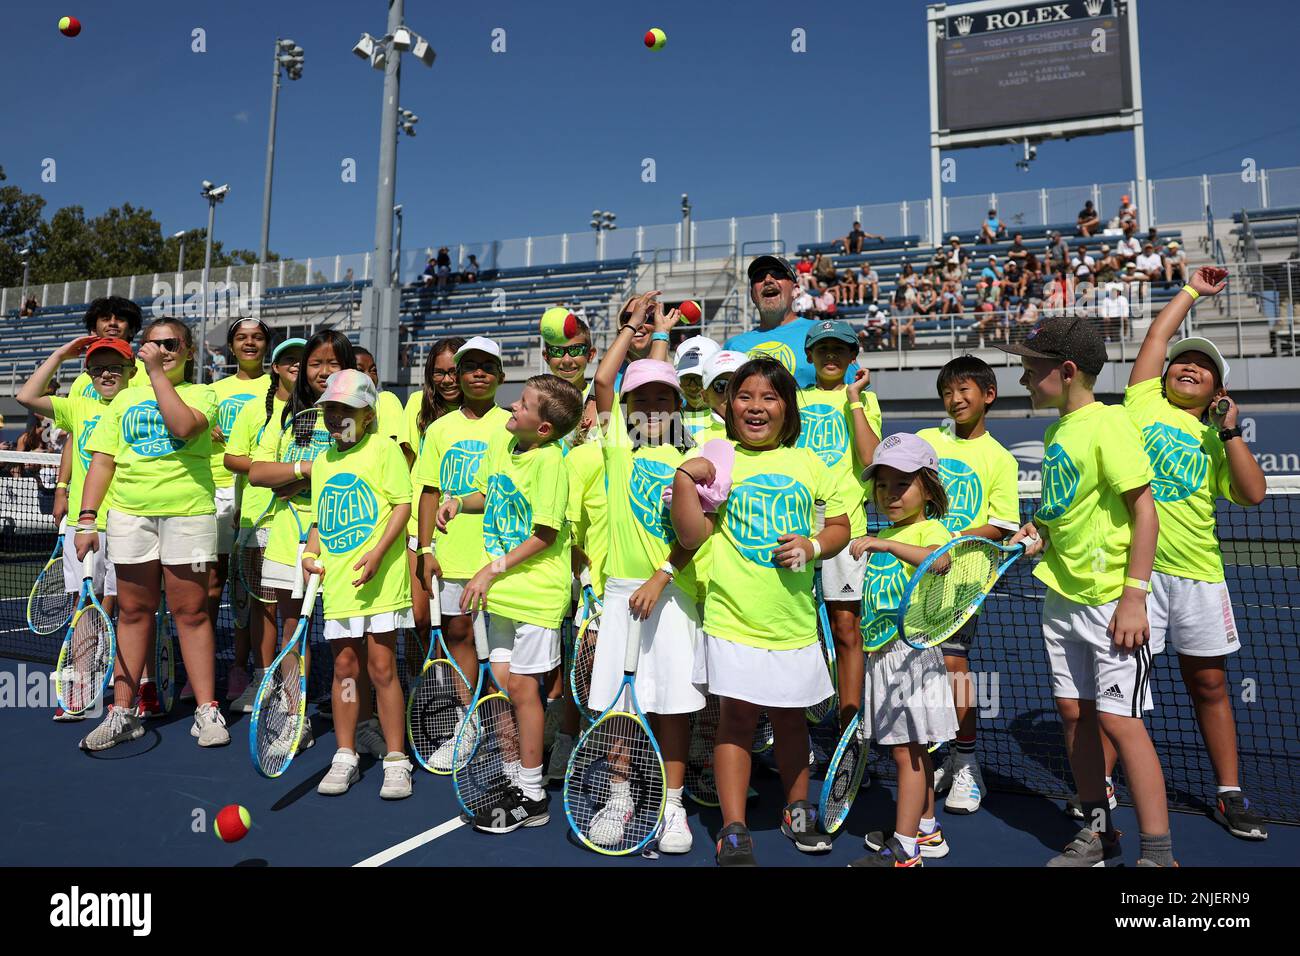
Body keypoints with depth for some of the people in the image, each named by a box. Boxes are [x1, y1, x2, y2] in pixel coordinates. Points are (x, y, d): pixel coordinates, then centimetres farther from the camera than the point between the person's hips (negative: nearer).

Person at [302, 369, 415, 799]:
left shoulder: (383, 449, -3)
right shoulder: (321, 461, 15)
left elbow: (403, 504, -10)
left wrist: (377, 553, -20)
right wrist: (311, 554, 3)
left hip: (379, 579, -5)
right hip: (336, 582, 5)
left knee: (381, 667, -2)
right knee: (345, 667, 10)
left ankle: (396, 759, 11)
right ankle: (345, 757, 23)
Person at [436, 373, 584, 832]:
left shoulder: (548, 460, -18)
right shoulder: (501, 442, 4)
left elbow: (545, 535, -18)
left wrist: (493, 570, -17)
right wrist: (459, 502, 0)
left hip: (536, 591, -7)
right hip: (500, 589, 7)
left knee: (521, 686, 1)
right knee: (501, 682, 11)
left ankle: (532, 797, 18)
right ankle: (513, 781, 28)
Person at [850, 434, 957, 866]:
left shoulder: (929, 529, -10)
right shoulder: (883, 537, 15)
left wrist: (883, 543, -40)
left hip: (910, 650, -8)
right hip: (881, 653, 8)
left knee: (906, 750, -3)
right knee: (915, 749, 18)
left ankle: (904, 848, 5)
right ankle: (927, 830, 30)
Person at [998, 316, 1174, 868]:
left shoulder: (1109, 423, -14)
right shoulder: (1057, 430, 12)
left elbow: (1143, 510, -17)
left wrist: (1134, 595, -21)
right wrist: (1041, 531, 4)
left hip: (1112, 603, -8)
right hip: (1063, 597, 8)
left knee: (1118, 719, -5)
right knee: (1073, 713, 13)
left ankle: (1158, 853, 11)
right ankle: (1099, 835, 28)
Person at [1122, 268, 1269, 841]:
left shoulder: (1214, 439, 15)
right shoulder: (1144, 402, 10)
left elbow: (1253, 495, 2)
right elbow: (1160, 333, 12)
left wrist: (1229, 431, -1)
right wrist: (1193, 291, 25)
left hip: (1196, 573, 3)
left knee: (1209, 684, 11)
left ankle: (1229, 795, 24)